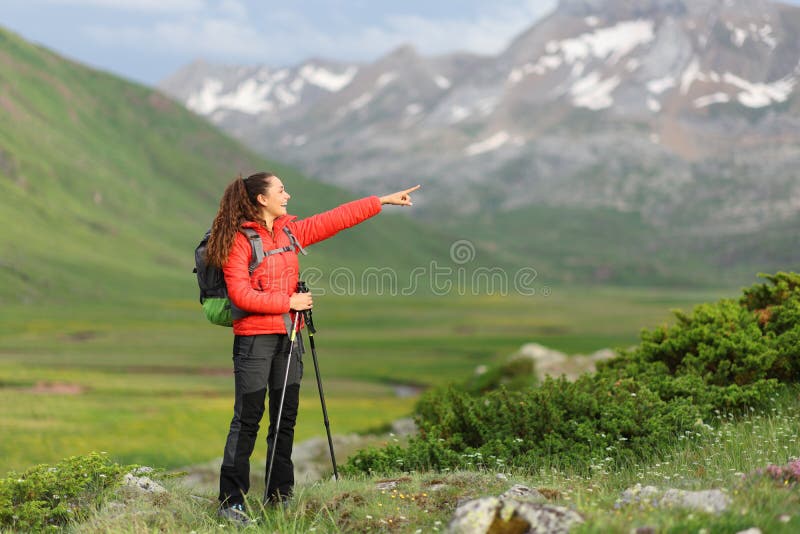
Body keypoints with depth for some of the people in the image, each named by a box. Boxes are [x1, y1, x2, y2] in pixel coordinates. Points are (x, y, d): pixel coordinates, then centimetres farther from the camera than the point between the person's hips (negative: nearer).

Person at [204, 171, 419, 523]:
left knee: (286, 417, 9)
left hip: (288, 336, 7)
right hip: (254, 338, -7)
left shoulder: (290, 231, 12)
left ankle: (280, 496, 19)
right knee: (247, 419, -7)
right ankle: (231, 501, -3)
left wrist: (384, 201, 17)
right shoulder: (240, 239, -9)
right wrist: (289, 302, -14)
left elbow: (336, 218, 16)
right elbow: (240, 294, -16)